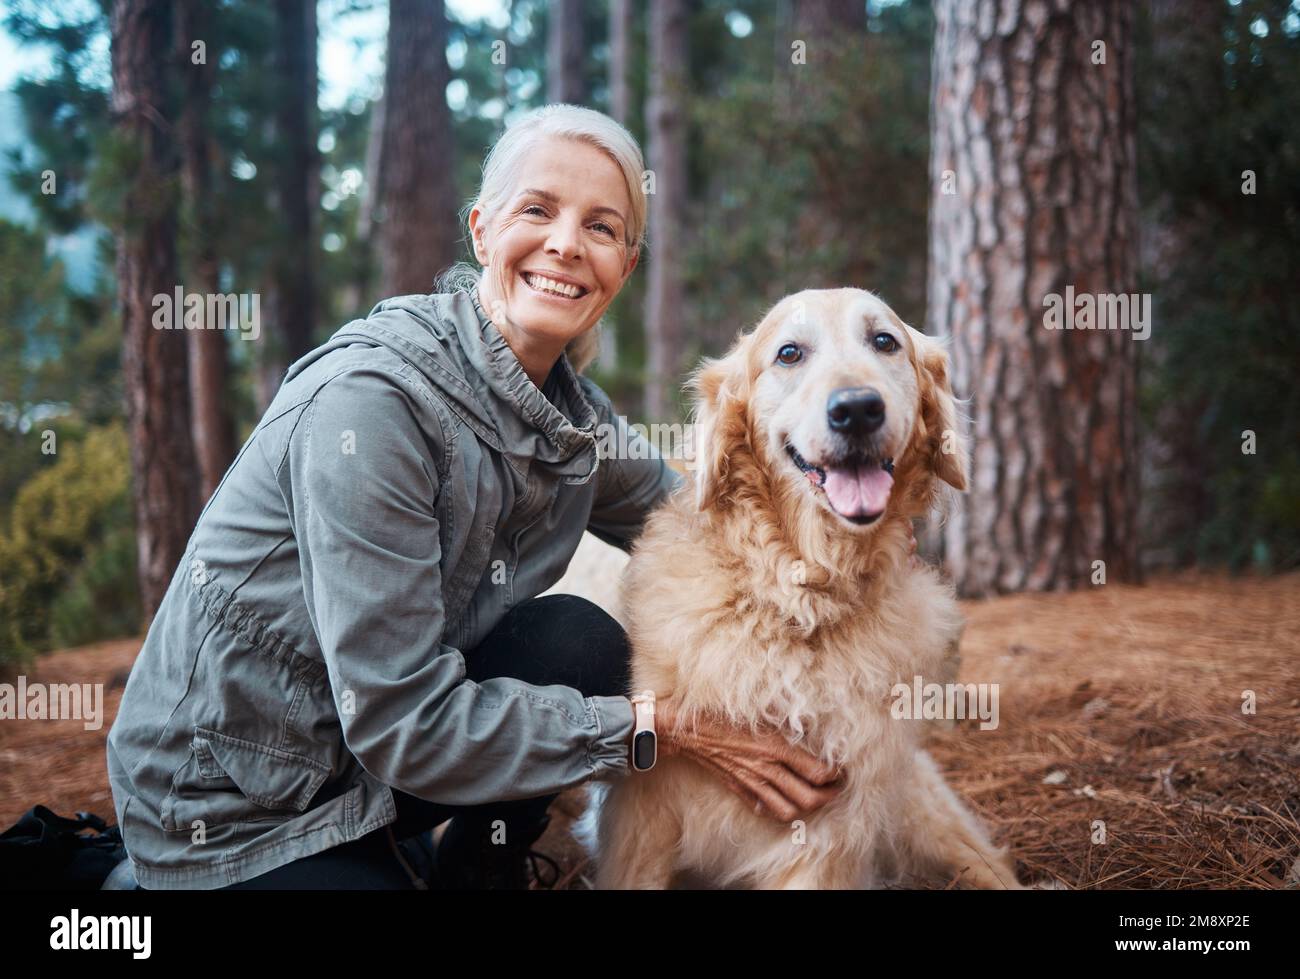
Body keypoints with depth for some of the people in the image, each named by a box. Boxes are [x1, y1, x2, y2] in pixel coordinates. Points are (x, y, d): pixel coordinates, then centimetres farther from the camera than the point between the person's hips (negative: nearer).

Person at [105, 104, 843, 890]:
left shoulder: (574, 412, -3)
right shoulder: (369, 401, -25)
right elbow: (400, 723, -26)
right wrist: (663, 727, -23)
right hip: (229, 810, -6)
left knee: (580, 642, -15)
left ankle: (480, 864, 7)